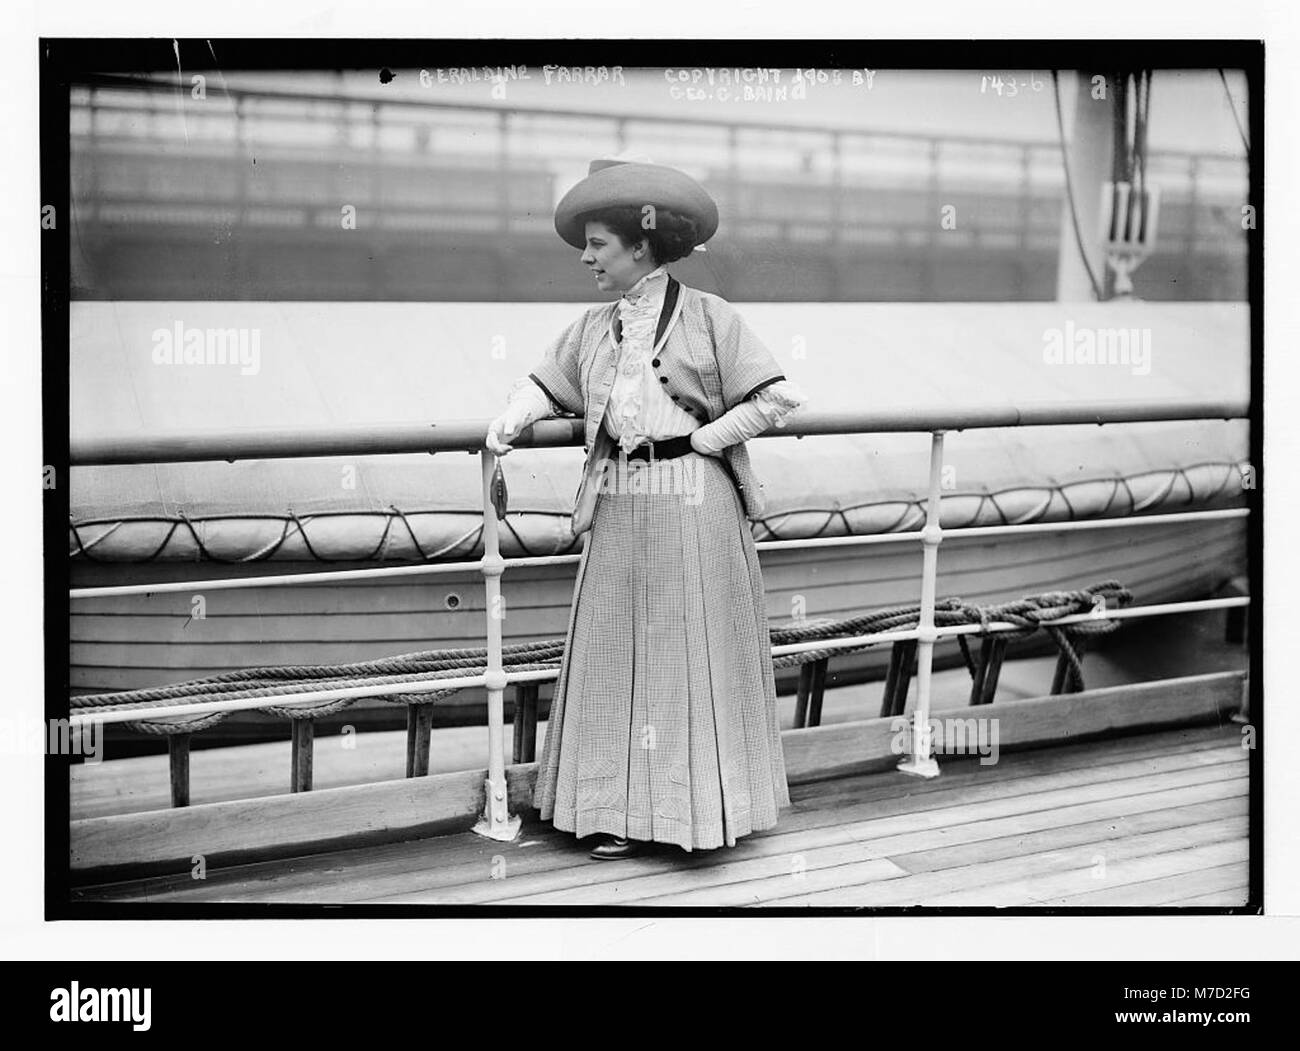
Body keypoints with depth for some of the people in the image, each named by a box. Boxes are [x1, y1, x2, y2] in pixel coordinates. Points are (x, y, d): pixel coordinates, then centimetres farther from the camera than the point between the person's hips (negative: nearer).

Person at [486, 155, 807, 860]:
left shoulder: (707, 317, -5)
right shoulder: (593, 326, 11)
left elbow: (777, 399, -6)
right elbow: (546, 384, 14)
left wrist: (703, 439, -8)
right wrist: (509, 420, -5)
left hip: (691, 500, -5)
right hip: (617, 505, 5)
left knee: (693, 652, 3)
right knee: (616, 653, 5)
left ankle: (700, 804, 14)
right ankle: (623, 808, 13)